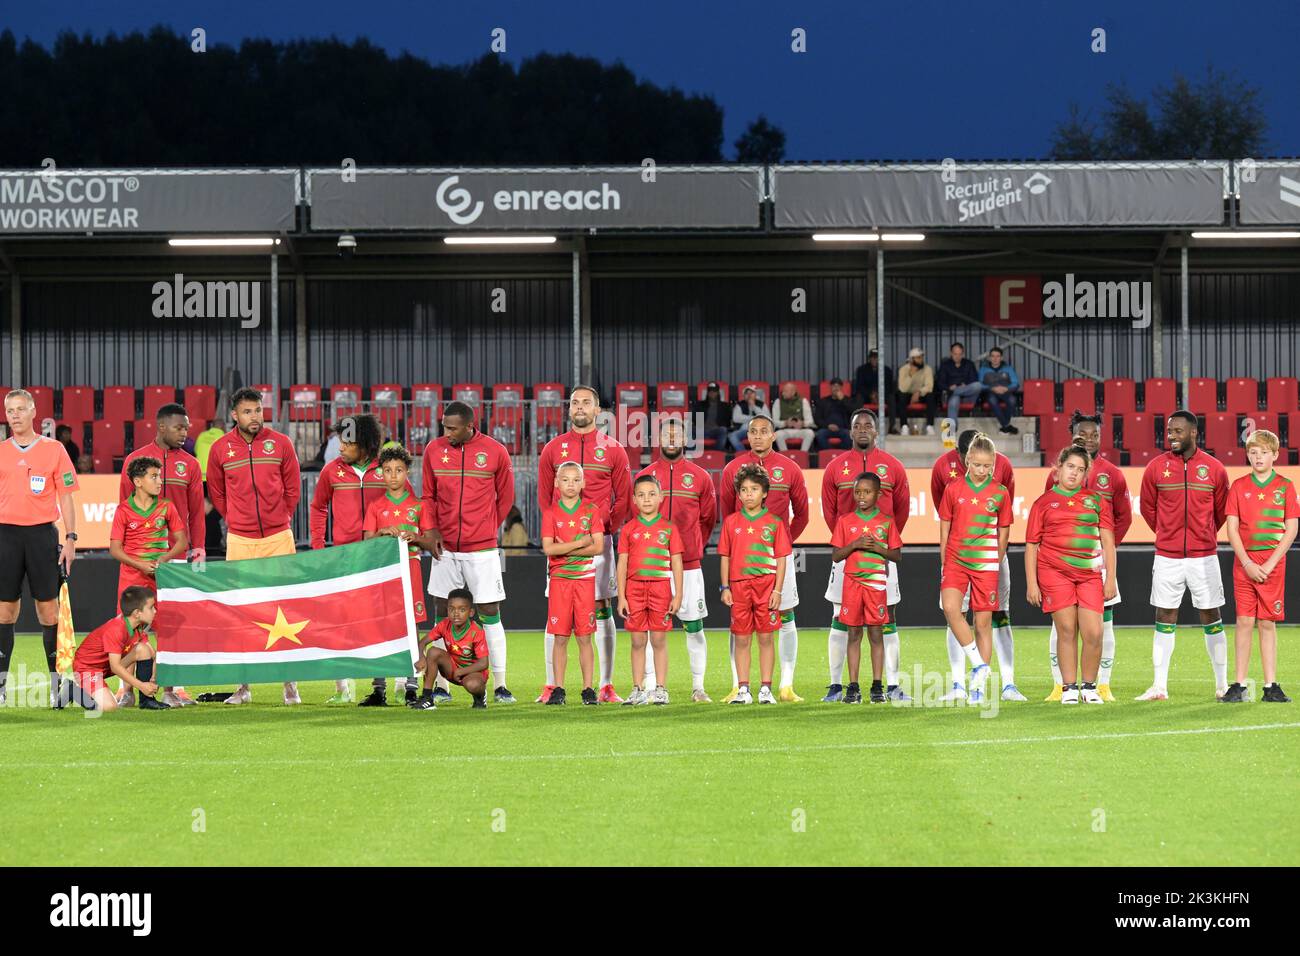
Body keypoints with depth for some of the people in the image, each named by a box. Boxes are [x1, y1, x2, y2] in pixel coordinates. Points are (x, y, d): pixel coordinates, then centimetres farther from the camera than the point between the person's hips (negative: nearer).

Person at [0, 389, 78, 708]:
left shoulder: (53, 449, 4)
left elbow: (67, 497, 4)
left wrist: (70, 538, -3)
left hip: (42, 534, -2)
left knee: (48, 607, -1)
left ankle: (58, 682, 3)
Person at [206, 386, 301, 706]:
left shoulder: (280, 443, 3)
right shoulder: (220, 448, 3)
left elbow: (292, 488, 11)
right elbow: (216, 492, 15)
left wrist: (278, 521, 10)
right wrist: (237, 520, 12)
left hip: (278, 538, 0)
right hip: (239, 541, 0)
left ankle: (289, 682, 3)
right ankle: (243, 685, 6)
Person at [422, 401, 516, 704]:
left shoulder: (495, 451, -4)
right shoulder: (434, 449, 2)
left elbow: (505, 497, 7)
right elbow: (428, 495, 11)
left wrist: (486, 529, 5)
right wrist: (433, 531, -1)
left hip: (482, 548, -2)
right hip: (445, 549, 2)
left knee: (490, 614, -2)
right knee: (441, 613, 5)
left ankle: (500, 686, 2)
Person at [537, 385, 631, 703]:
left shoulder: (613, 450, 5)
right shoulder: (553, 448, 8)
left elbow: (624, 499, 6)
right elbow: (544, 497, 11)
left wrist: (606, 528, -2)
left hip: (598, 540, -1)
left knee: (602, 609, 1)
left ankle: (606, 686, 4)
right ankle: (551, 686, -1)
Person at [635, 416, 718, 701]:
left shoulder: (700, 477, 6)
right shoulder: (645, 476, 6)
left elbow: (709, 518, 13)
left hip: (689, 564, 0)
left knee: (694, 627, 1)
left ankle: (698, 688, 7)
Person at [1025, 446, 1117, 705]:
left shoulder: (1096, 500, 13)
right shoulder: (1044, 503, 9)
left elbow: (1108, 542, 13)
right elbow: (1031, 545, 8)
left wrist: (1110, 578, 6)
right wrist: (1031, 583, 2)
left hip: (1090, 574, 1)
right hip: (1055, 572, -1)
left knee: (1093, 633, -7)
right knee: (1067, 630, -3)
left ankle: (1089, 687, 9)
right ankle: (1069, 688, 6)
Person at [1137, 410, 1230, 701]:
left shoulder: (1214, 469, -1)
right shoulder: (1156, 468, -1)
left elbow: (1222, 511, 12)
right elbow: (1148, 508, 12)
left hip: (1204, 556, 0)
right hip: (1167, 557, 0)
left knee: (1211, 619, 5)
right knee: (1164, 619, 2)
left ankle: (1222, 684, 12)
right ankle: (1159, 686, 5)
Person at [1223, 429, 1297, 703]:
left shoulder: (1285, 486, 2)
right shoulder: (1239, 486, 5)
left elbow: (1291, 529, -1)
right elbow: (1232, 529, 2)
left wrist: (1270, 564, -9)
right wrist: (1248, 563, -9)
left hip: (1273, 563, -1)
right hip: (1244, 563, 1)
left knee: (1268, 623, 2)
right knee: (1244, 621, -1)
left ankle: (1271, 686, 6)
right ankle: (1239, 686, 2)